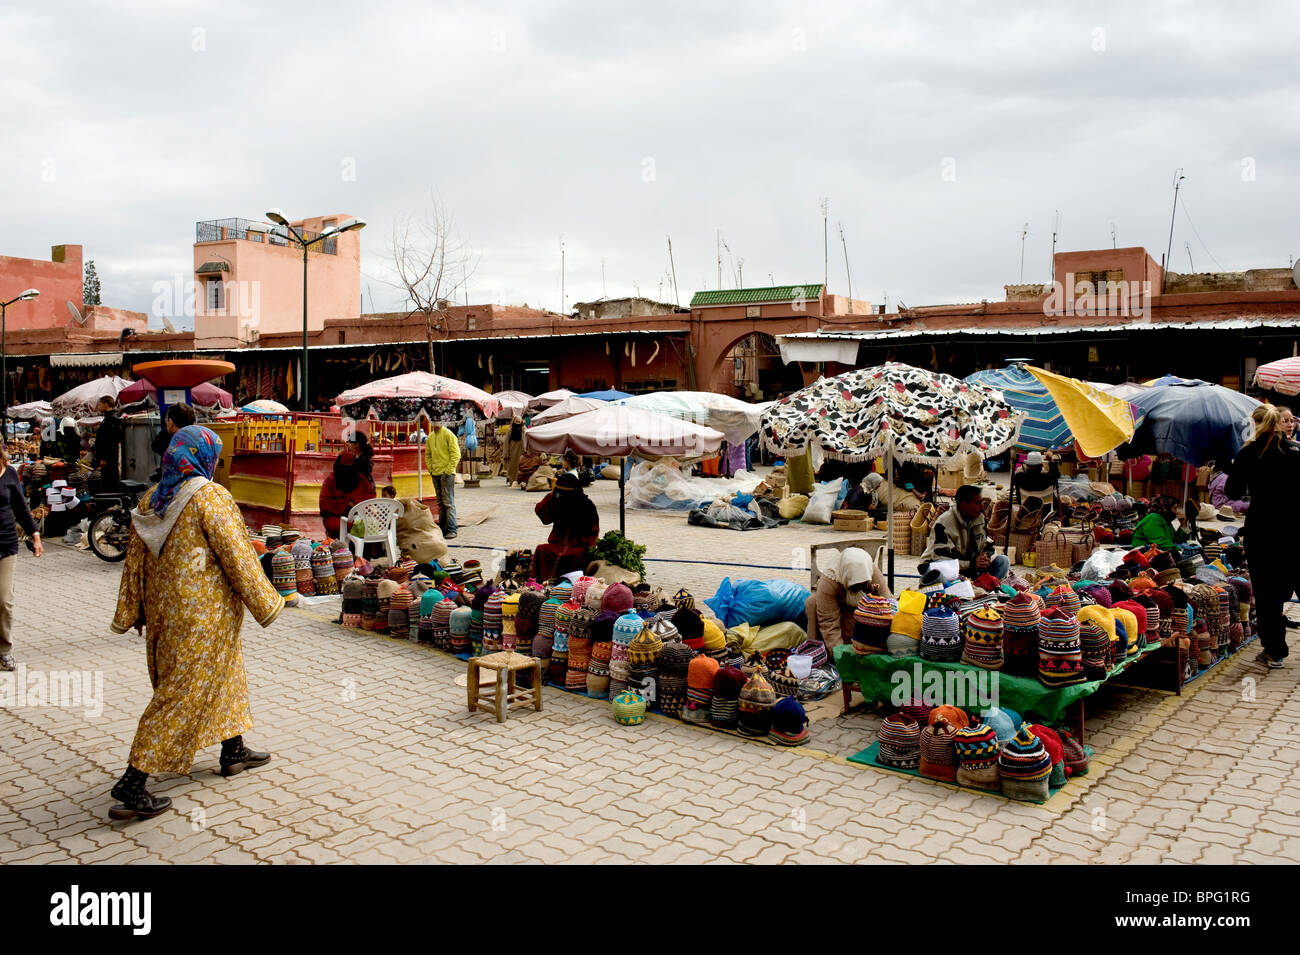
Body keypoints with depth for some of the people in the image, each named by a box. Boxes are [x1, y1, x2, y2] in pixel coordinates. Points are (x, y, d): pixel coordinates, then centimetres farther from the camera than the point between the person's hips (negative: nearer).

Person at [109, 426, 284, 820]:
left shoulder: (151, 499, 4)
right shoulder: (211, 498, -18)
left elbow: (135, 561, 9)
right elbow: (237, 557, -15)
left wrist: (131, 612, 17)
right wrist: (265, 602, -6)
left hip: (163, 608, 8)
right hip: (202, 613, -8)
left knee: (225, 671, 22)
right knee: (184, 692, -1)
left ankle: (234, 751, 36)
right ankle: (132, 784, 1)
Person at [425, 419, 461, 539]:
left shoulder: (448, 434, -7)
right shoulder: (430, 436, 12)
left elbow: (456, 454, -11)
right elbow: (427, 454, 21)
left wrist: (449, 470, -14)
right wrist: (430, 468, 8)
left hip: (446, 474, -7)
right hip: (435, 474, 7)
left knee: (448, 502, -7)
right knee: (440, 502, 12)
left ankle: (451, 529, -6)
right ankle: (442, 528, 19)